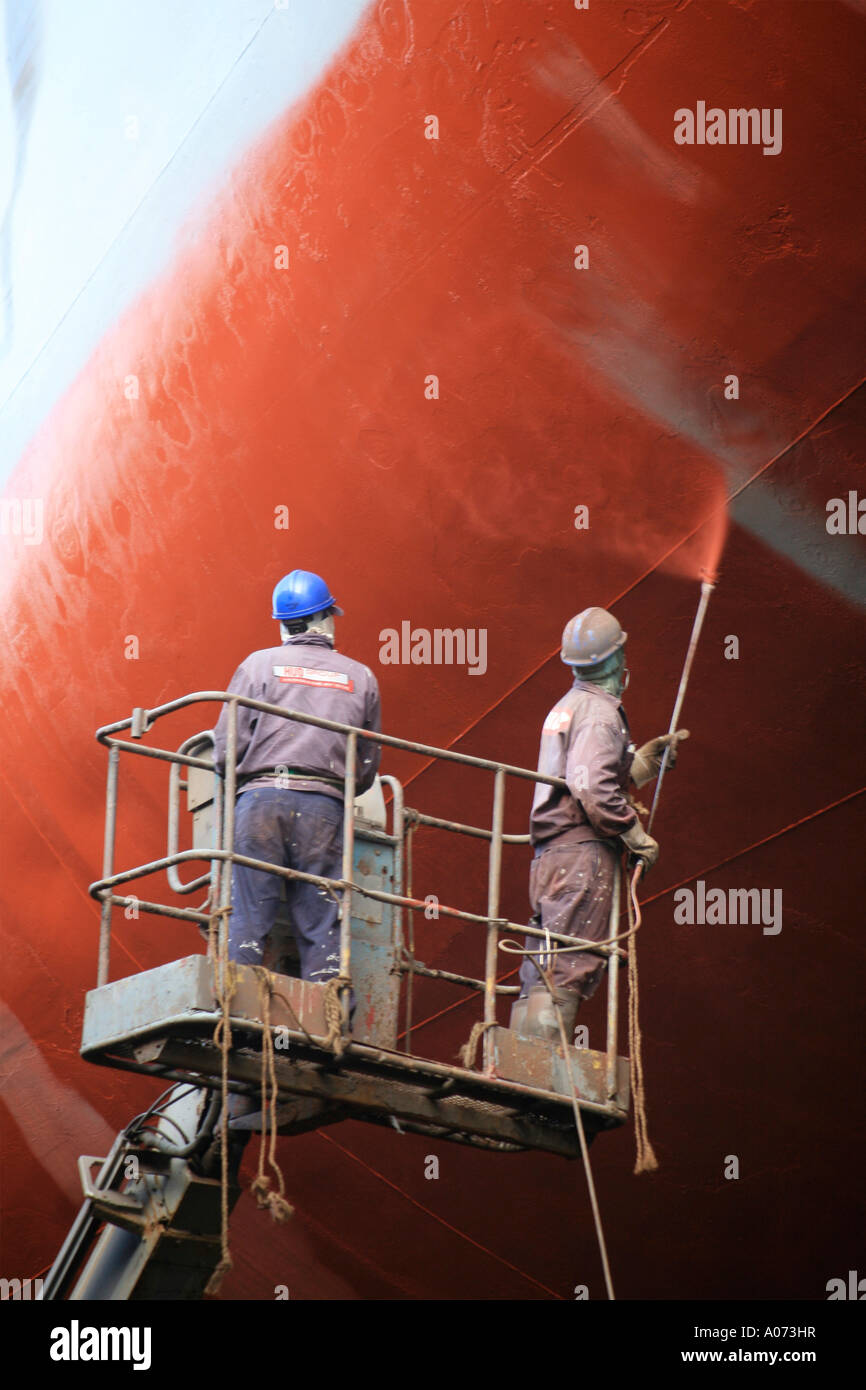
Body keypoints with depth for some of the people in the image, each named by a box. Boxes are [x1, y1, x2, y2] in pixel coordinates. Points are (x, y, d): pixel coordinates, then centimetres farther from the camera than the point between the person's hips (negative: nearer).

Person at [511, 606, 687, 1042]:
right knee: (568, 971, -12)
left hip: (550, 855, 10)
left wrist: (644, 761, 27)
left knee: (539, 971, 7)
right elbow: (593, 787, -21)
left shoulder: (565, 708, 22)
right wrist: (637, 835, -14)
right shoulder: (600, 711, -9)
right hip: (584, 852, -10)